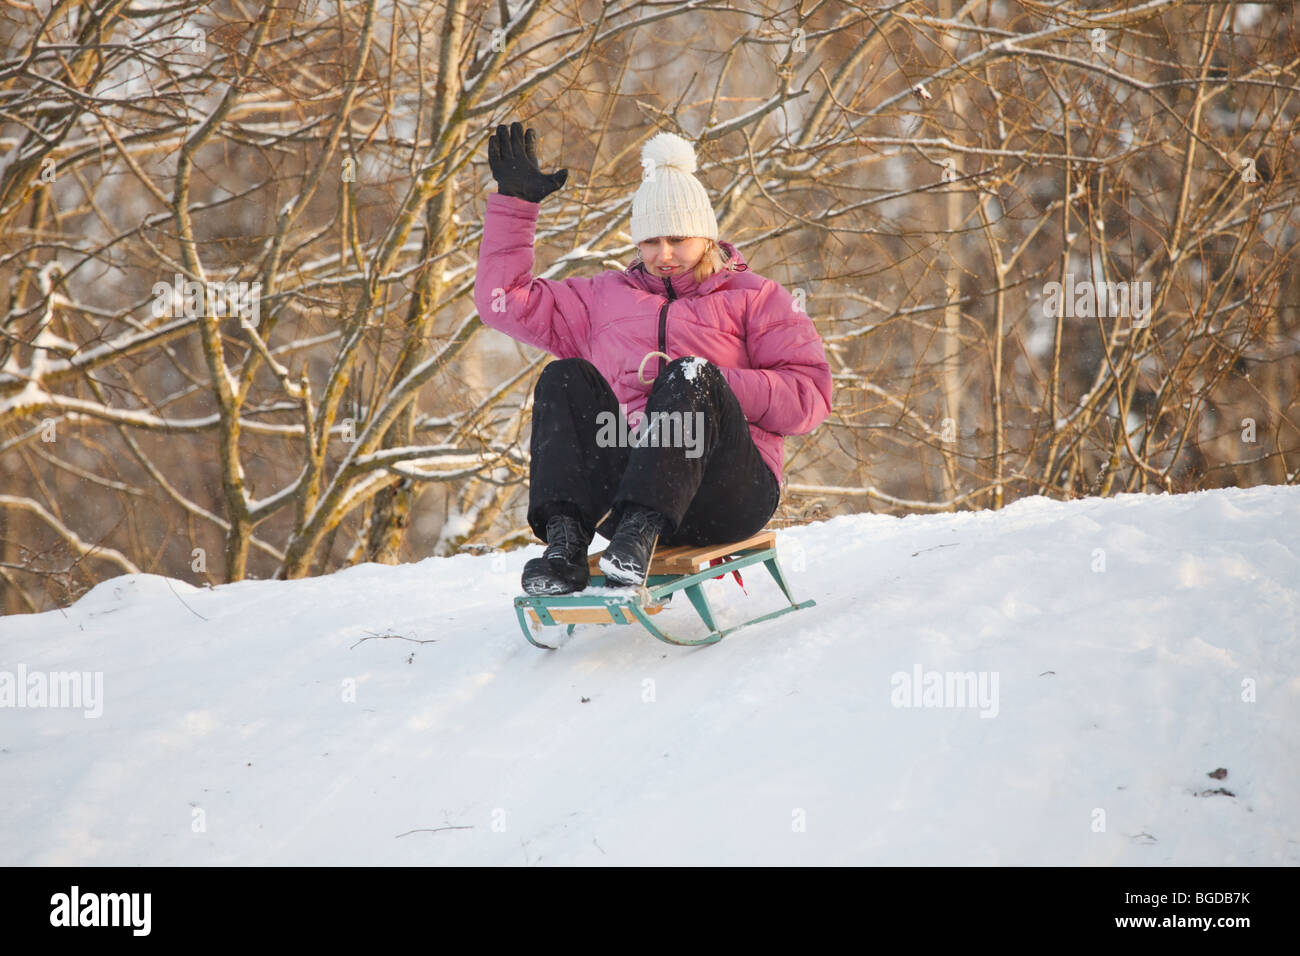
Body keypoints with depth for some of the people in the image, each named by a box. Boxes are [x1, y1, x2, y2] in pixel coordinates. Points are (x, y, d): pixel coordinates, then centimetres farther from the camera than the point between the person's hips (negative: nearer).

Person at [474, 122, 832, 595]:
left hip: (728, 495, -2)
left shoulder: (754, 298, 18)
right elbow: (504, 302, 25)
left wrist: (711, 386, -9)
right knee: (566, 378, -20)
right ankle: (564, 542, -40)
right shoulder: (604, 298, 29)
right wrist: (514, 202, 22)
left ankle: (638, 538, -51)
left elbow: (811, 395, 5)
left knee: (689, 375, -30)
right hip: (622, 489, 3)